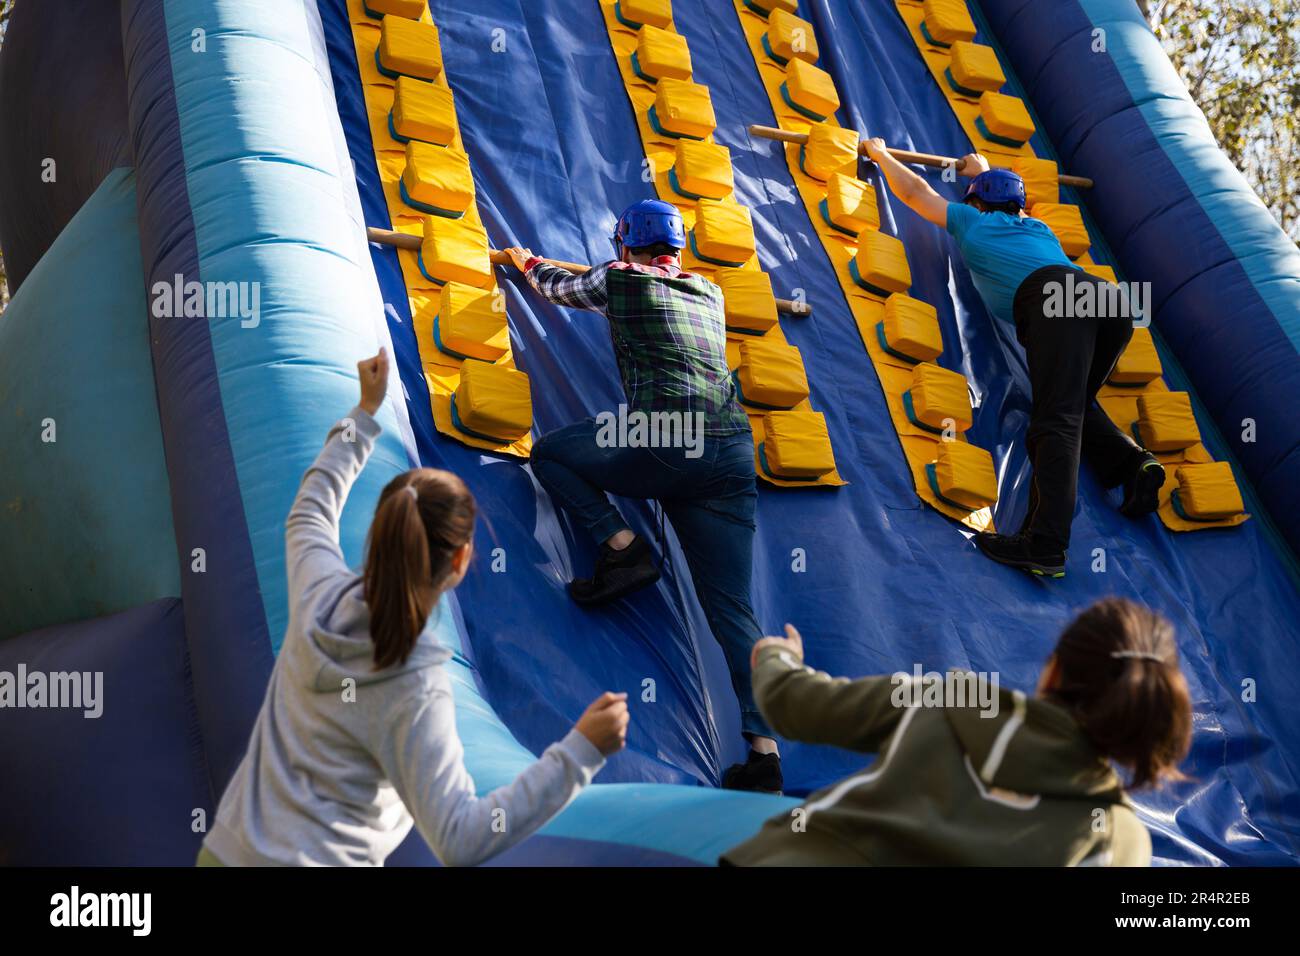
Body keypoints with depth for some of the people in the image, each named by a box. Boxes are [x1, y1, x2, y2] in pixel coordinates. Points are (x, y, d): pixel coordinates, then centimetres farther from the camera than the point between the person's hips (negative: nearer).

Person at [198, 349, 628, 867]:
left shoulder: (319, 596, -9)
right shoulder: (416, 690, -24)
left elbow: (311, 510, 14)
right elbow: (460, 839, -25)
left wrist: (366, 412, 21)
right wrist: (580, 751, -28)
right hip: (320, 857, -6)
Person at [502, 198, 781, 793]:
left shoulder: (618, 279, 12)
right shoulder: (710, 294, 25)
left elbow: (558, 287, 32)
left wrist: (526, 262, 54)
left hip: (663, 442, -5)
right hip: (733, 450, 5)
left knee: (548, 454, 19)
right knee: (731, 610, 4)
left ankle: (621, 546, -1)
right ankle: (764, 749, -9)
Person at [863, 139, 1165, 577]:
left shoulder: (970, 220, 28)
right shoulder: (1038, 227, 41)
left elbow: (914, 191, 42)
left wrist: (881, 154, 59)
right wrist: (983, 170, 83)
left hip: (1053, 299, -6)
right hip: (1108, 296, 6)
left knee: (1056, 419, -19)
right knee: (1074, 404, 25)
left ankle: (1045, 545, -31)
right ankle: (1133, 462, 0)